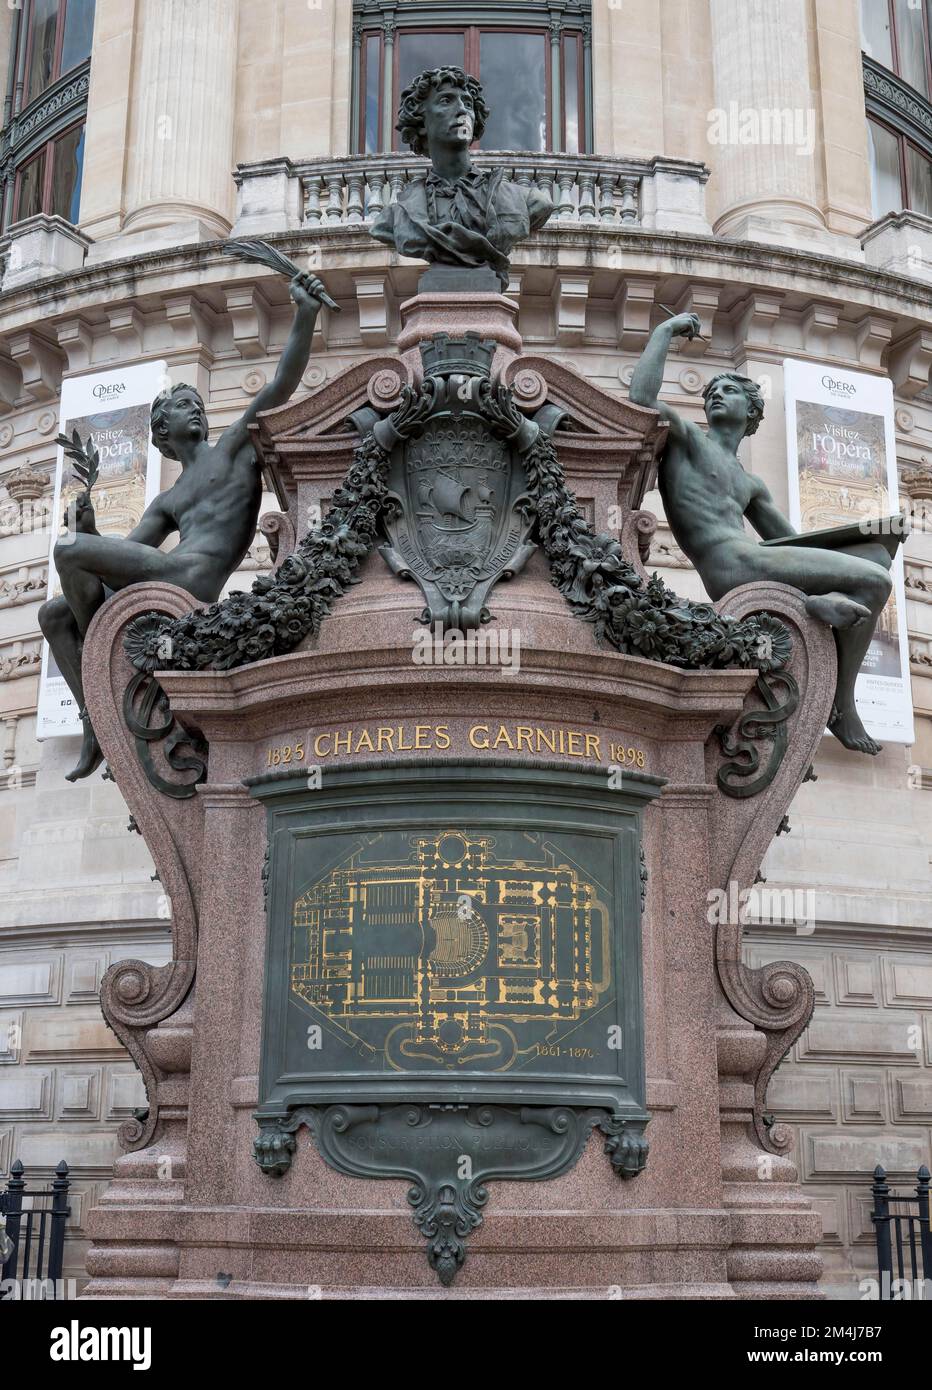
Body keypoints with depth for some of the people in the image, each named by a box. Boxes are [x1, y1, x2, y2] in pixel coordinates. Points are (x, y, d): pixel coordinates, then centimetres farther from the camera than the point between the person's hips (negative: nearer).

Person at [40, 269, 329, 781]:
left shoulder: (234, 445, 17)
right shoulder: (166, 503, 32)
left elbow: (280, 386, 4)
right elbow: (123, 556, 22)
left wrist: (306, 316, -6)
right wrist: (90, 531, 2)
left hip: (191, 577, -8)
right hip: (160, 584, 8)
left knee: (67, 550, -16)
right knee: (53, 613, 12)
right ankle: (94, 718, -2)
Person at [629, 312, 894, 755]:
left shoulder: (751, 486, 32)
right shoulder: (685, 437, 11)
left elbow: (791, 542, 30)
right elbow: (641, 397, -9)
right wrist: (666, 330, 2)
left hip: (752, 562, 8)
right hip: (731, 564, -8)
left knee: (877, 553, 10)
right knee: (874, 581, -13)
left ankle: (818, 604, -12)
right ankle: (842, 707, -10)